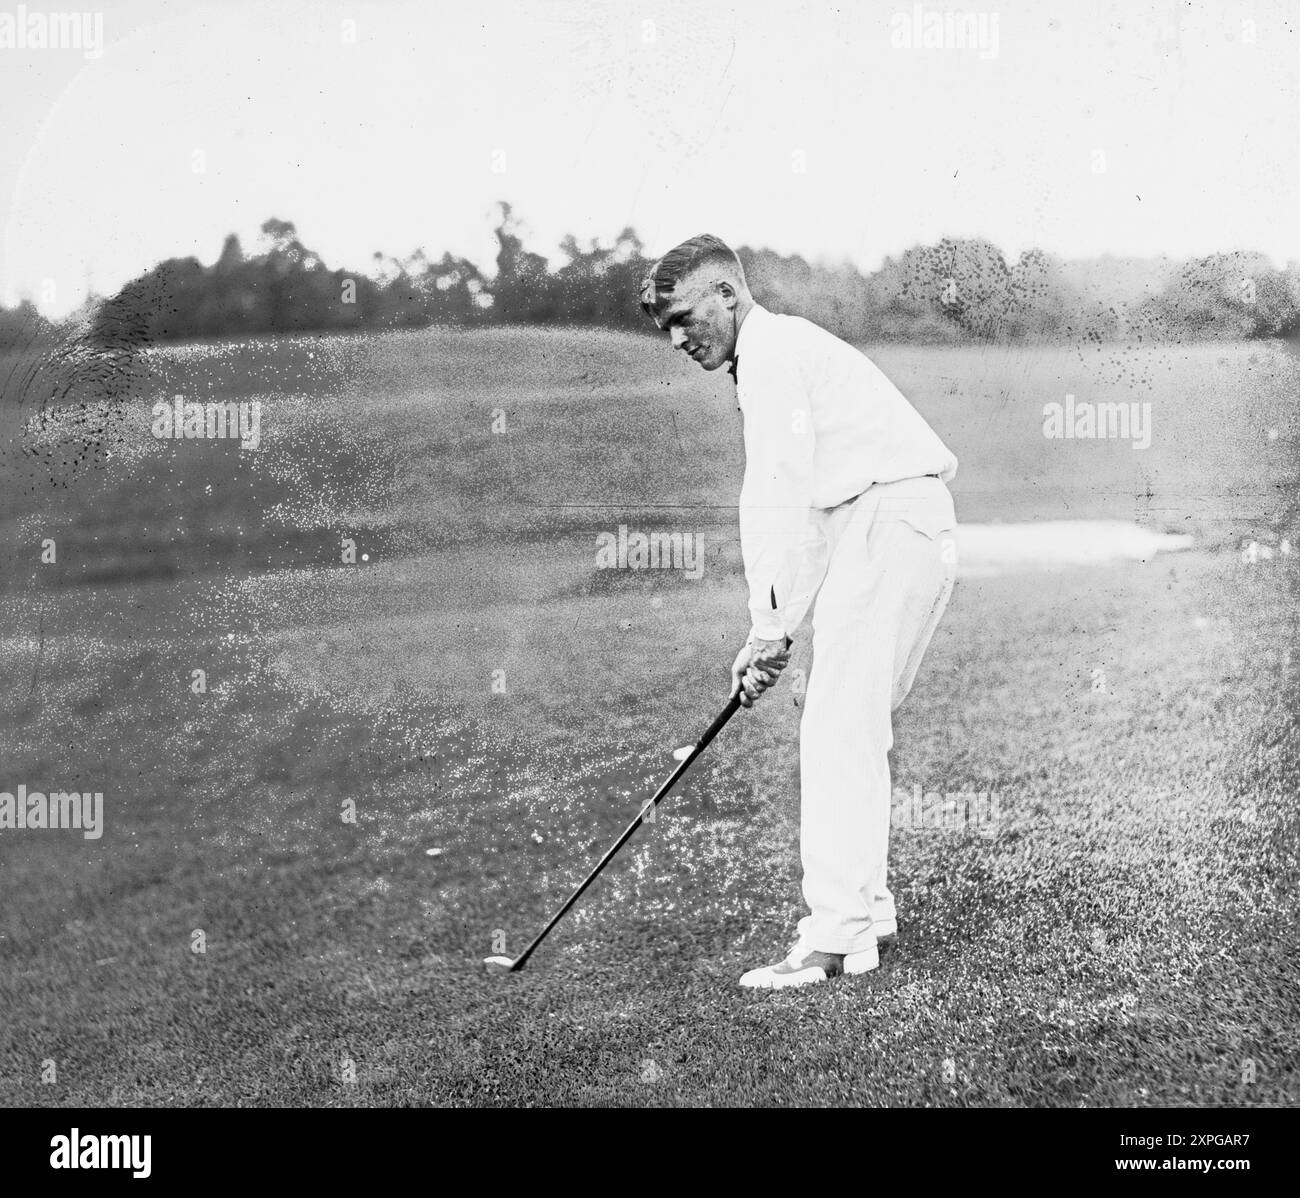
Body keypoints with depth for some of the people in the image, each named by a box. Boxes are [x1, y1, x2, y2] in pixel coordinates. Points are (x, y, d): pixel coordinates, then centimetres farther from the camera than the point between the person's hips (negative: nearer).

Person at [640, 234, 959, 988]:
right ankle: (869, 911, 18)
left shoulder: (773, 353, -5)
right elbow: (804, 503, 22)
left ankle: (838, 935, -15)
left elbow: (782, 500, -13)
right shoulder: (784, 354, 26)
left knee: (838, 731, -13)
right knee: (860, 730, 13)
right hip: (915, 532, 10)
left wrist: (770, 629, -11)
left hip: (887, 524, -10)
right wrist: (777, 628, 15)